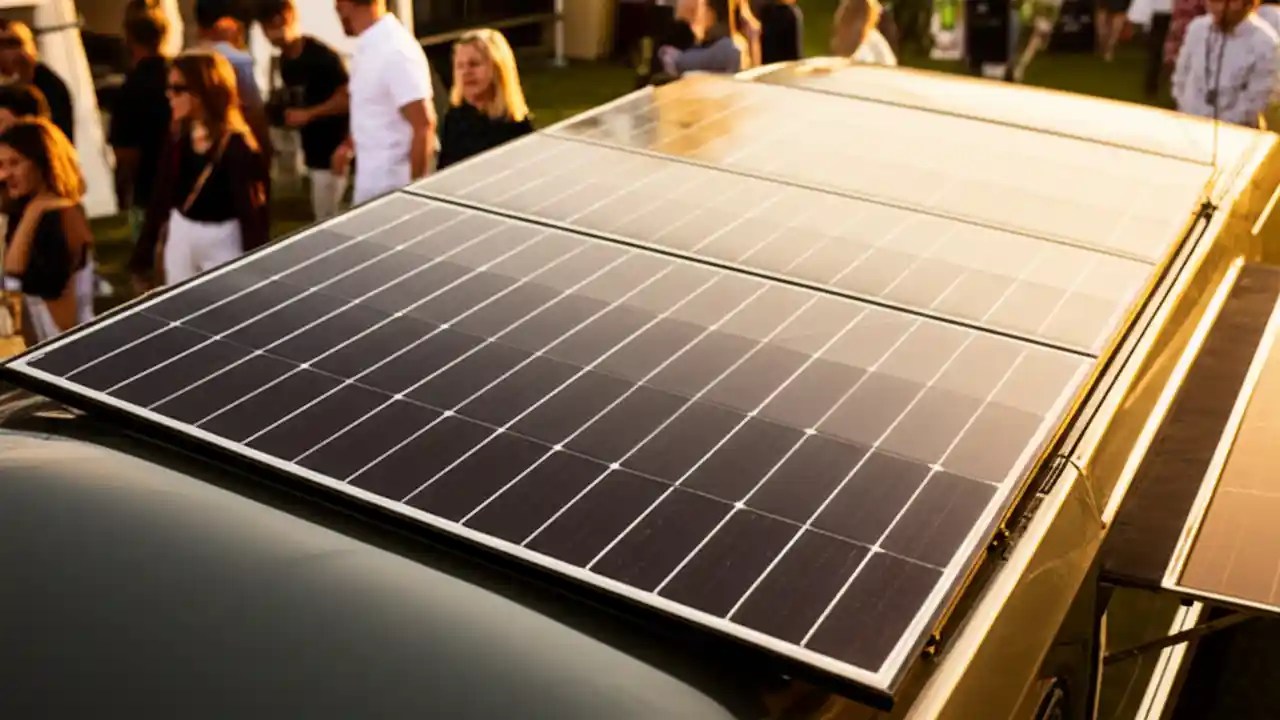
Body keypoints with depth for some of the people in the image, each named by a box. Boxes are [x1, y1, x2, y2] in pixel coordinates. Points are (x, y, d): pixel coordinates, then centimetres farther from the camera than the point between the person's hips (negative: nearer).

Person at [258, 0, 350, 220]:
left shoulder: (323, 56, -16)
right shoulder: (285, 60, 10)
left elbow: (347, 98, -18)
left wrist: (308, 114, -19)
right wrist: (288, 113, 4)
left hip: (331, 149, -8)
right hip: (312, 149, 8)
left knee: (326, 220, -5)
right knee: (324, 217, 13)